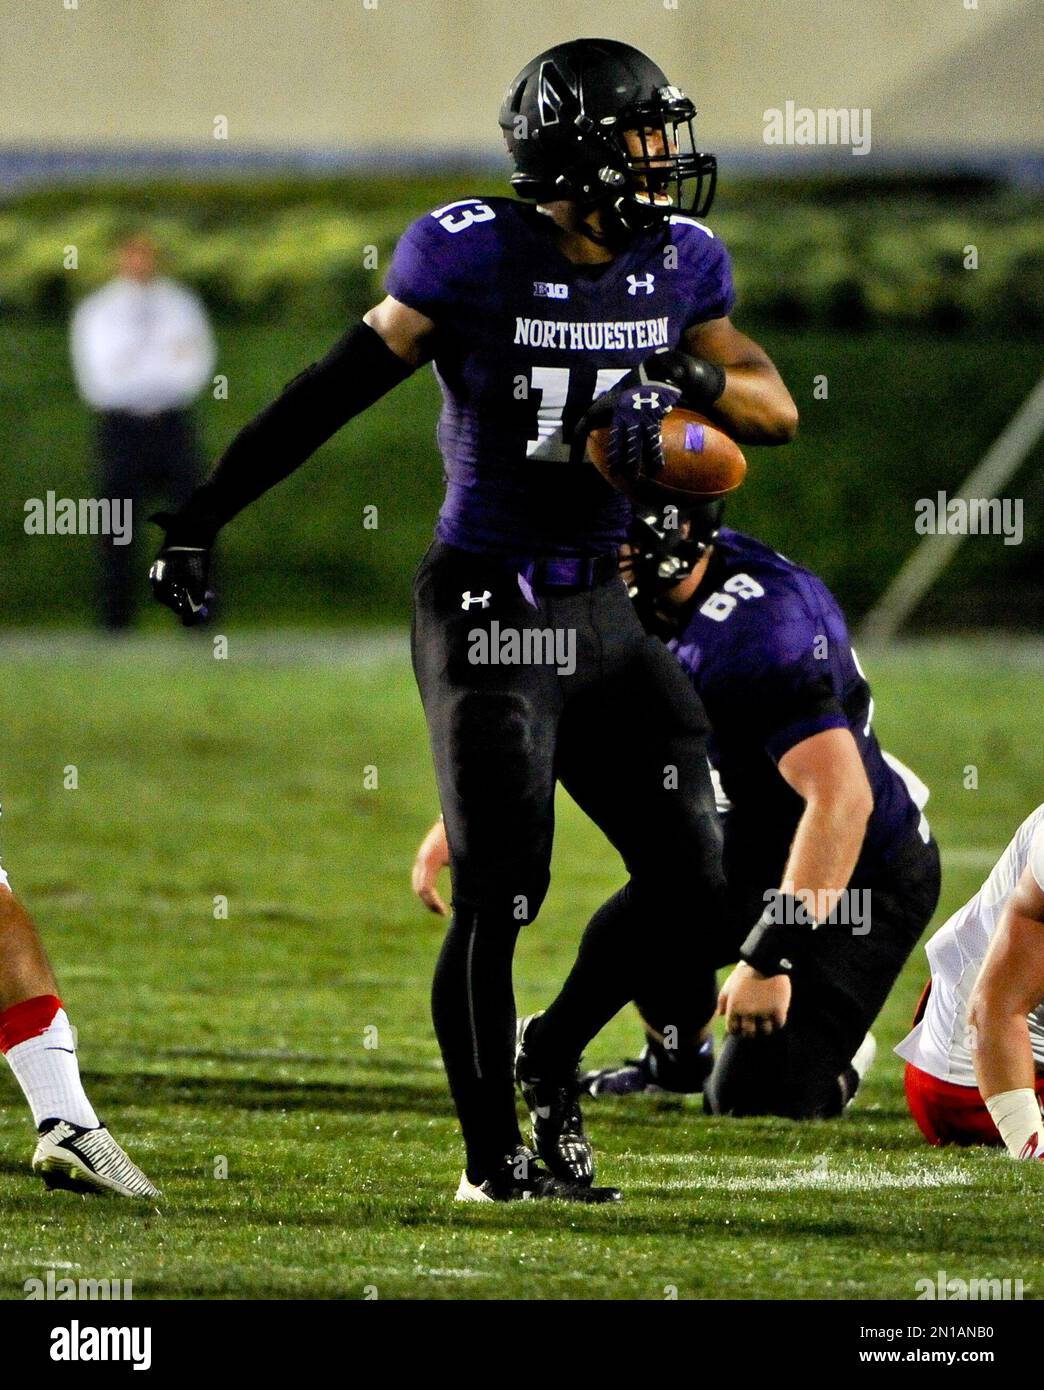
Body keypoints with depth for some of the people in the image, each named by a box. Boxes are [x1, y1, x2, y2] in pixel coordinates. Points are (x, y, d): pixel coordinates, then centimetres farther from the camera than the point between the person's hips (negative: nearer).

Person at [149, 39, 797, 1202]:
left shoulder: (678, 266, 5)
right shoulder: (473, 257, -12)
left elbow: (777, 411, 9)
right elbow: (334, 390, -8)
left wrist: (693, 377, -13)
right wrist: (201, 518, -8)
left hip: (600, 613, 6)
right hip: (486, 612, -6)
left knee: (688, 877, 3)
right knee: (500, 891, -9)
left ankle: (553, 1055, 27)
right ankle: (493, 1160, 4)